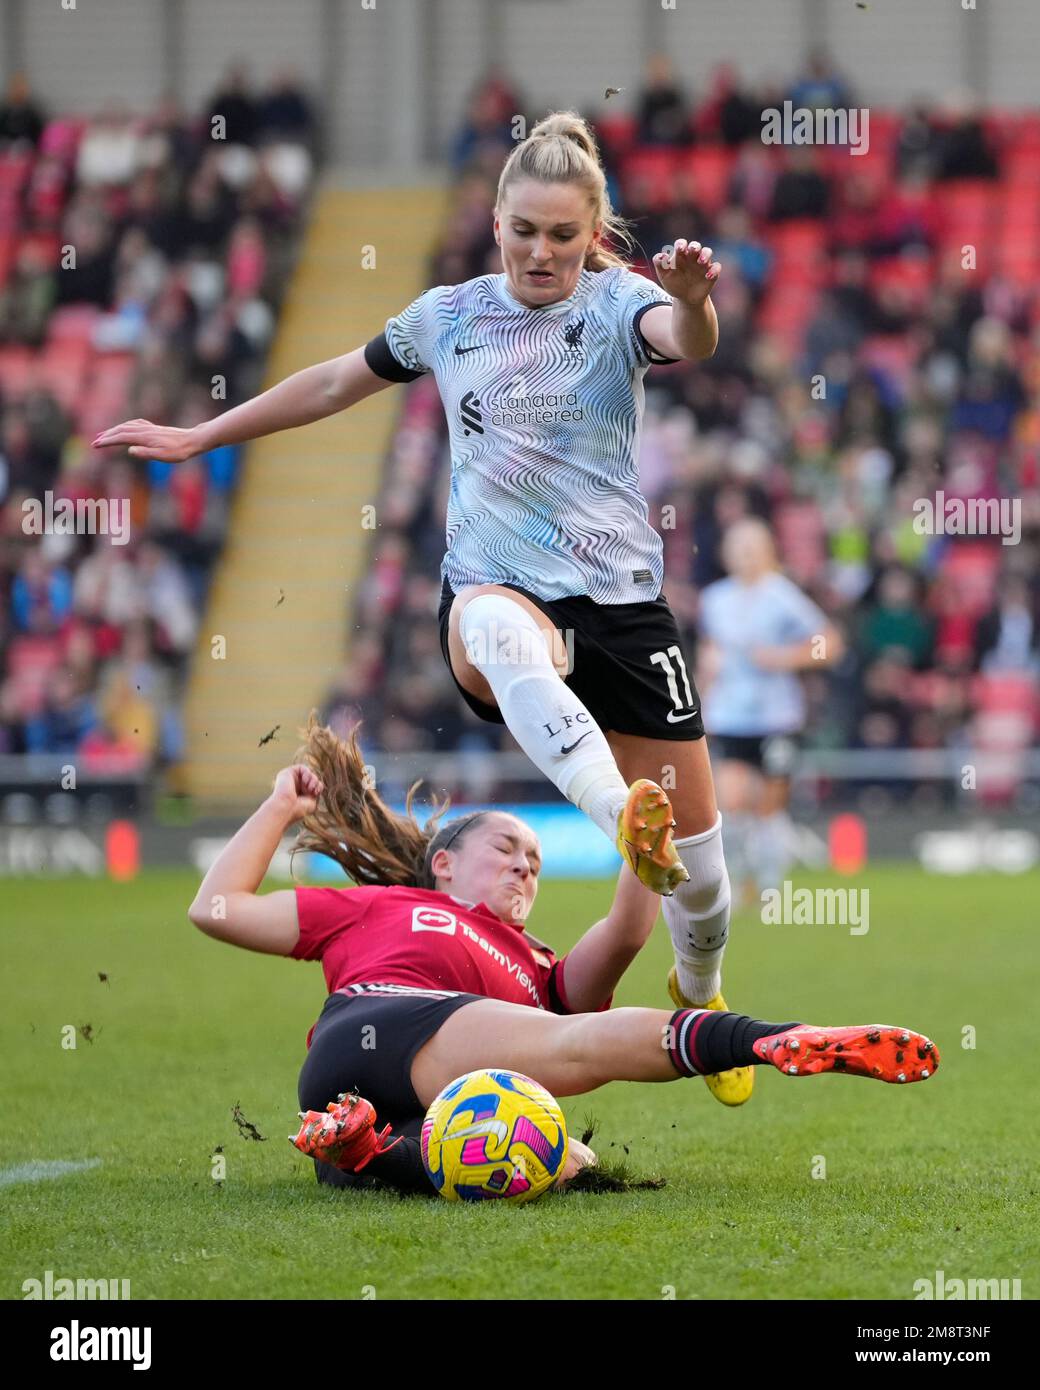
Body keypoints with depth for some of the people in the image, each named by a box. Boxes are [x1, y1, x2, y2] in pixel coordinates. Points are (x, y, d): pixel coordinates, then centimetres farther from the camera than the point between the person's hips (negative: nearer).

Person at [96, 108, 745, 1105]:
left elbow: (685, 342, -24)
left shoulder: (618, 303, 0)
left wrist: (693, 300, -49)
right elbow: (335, 384, 26)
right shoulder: (447, 317, 9)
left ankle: (701, 995, 36)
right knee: (499, 628, -41)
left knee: (695, 839, 3)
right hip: (492, 585, 0)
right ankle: (624, 820, -65)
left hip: (620, 598, 0)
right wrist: (196, 439, 31)